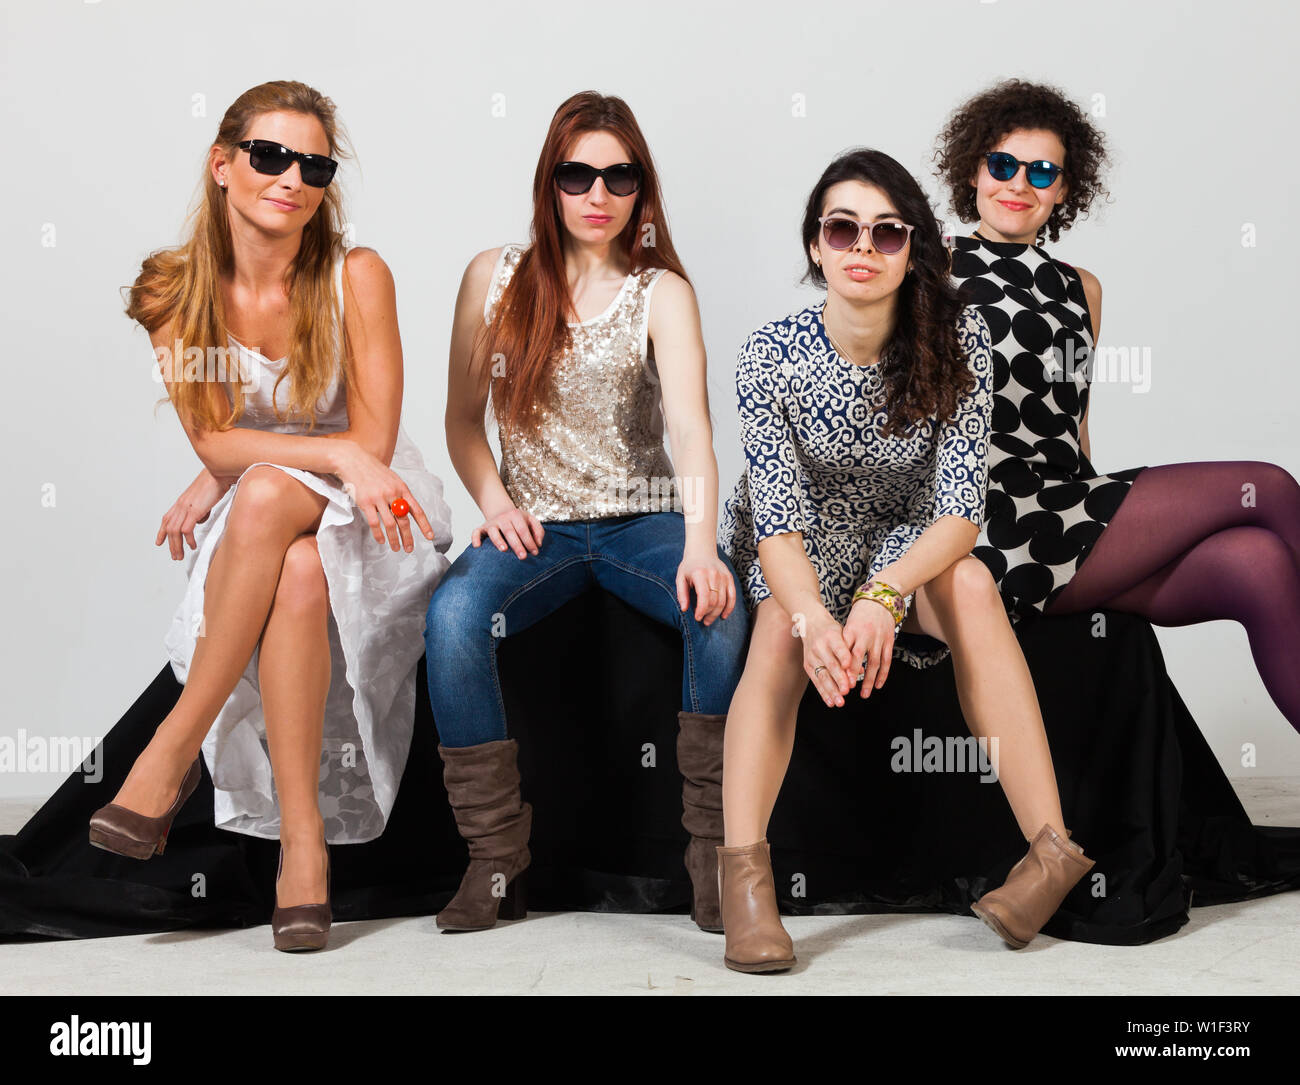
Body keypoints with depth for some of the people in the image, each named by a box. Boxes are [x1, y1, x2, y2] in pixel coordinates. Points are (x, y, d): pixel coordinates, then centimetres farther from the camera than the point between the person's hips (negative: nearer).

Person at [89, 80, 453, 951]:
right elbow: (214, 442, -8)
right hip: (252, 528, 2)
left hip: (368, 520, -1)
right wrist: (338, 455, -23)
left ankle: (175, 751, -25)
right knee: (297, 574, -34)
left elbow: (373, 439, -10)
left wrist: (223, 483, -10)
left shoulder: (357, 277, -10)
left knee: (266, 496, -35)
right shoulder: (178, 293, -3)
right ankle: (302, 833, -26)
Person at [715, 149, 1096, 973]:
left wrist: (883, 594, -42)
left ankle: (1054, 847, -35)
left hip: (908, 544, 1)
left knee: (970, 583, -31)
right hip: (793, 554, -1)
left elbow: (961, 509, -22)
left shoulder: (958, 339, -16)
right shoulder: (771, 355, -19)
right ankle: (743, 872, -44)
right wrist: (815, 619, -47)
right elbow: (779, 518, -26)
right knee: (781, 626, -34)